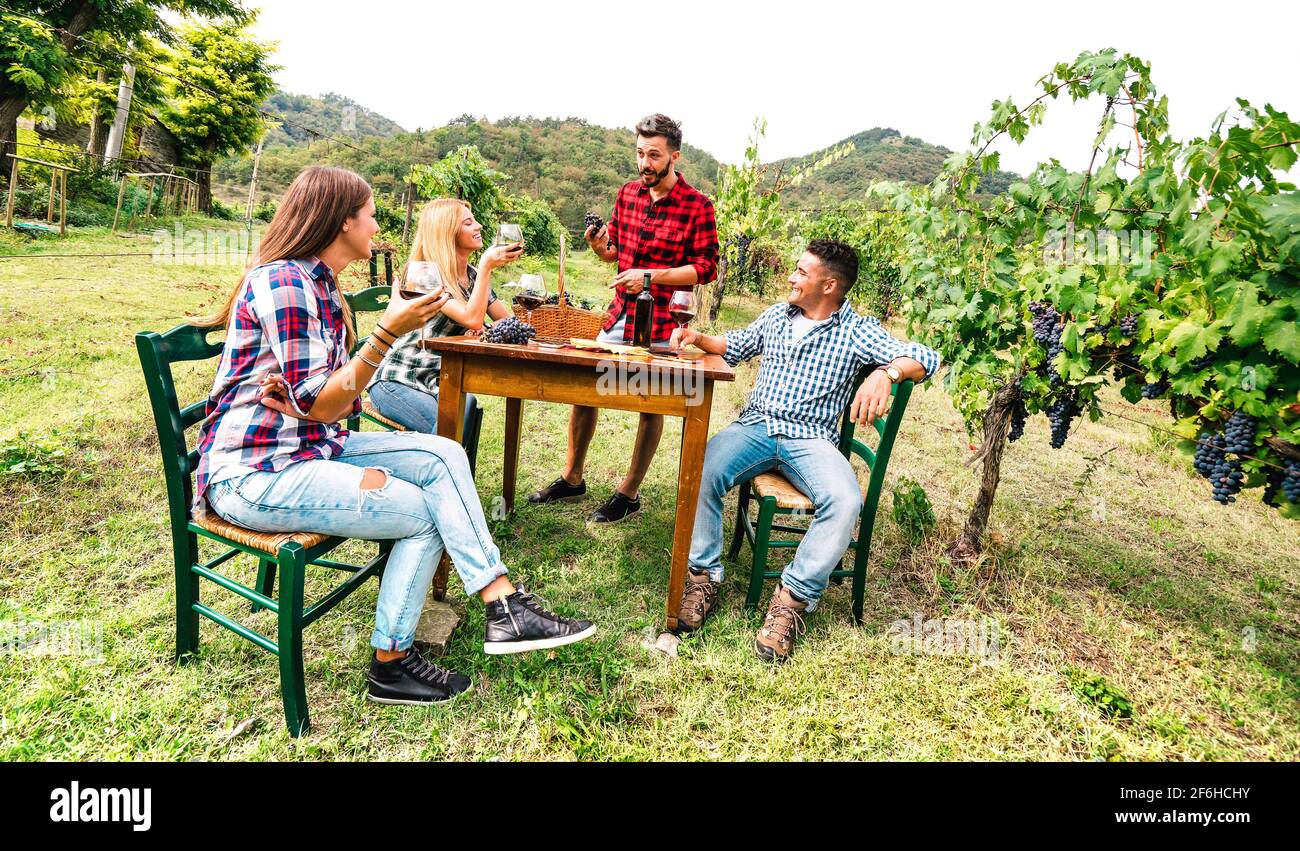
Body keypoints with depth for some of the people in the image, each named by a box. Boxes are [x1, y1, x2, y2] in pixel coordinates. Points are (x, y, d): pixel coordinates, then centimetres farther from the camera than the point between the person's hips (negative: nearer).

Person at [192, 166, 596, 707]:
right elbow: (316, 405, -22)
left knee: (442, 455, -9)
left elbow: (340, 404, 7)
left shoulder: (320, 285, 13)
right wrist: (389, 332, -23)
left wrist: (299, 395, -17)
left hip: (309, 448, 9)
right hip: (250, 475, -8)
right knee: (425, 513, -13)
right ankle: (390, 665, 4)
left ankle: (505, 607, -14)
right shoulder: (282, 282, -17)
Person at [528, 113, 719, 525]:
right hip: (618, 316, 6)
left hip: (661, 324, -6)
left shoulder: (698, 207, -9)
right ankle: (572, 479, 25)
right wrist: (601, 248, -5)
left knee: (651, 406, 5)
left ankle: (629, 494, 20)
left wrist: (650, 276, -19)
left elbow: (706, 267, -10)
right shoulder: (628, 193, 9)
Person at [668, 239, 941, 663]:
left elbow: (924, 357, -10)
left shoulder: (857, 331, 2)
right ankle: (704, 578, -13)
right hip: (755, 426, 3)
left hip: (811, 438, -2)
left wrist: (885, 373, -32)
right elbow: (736, 346, 33)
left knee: (845, 502, -33)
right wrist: (699, 338, 13)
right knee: (700, 474, -28)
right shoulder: (776, 315, 17)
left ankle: (793, 597, -18)